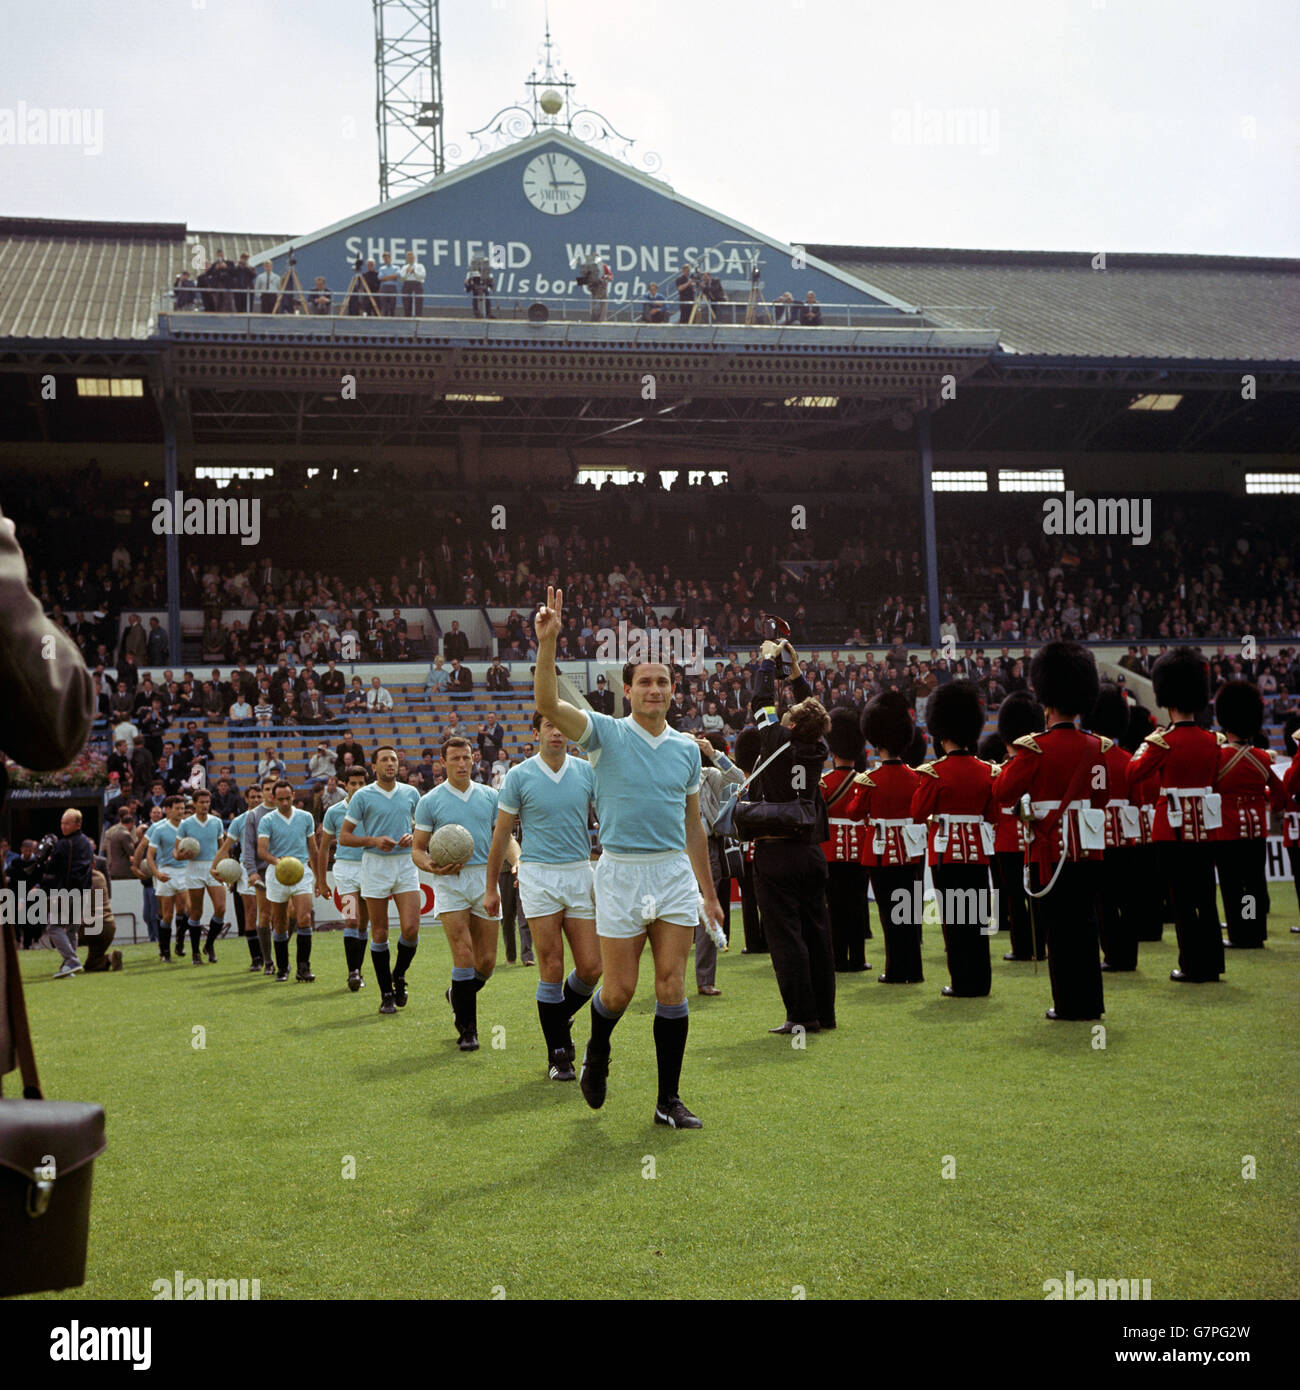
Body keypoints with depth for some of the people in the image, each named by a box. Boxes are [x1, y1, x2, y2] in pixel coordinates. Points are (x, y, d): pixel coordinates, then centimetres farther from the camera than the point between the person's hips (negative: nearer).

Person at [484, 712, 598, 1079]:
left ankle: (559, 1019, 27)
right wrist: (491, 887, 6)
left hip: (580, 874, 3)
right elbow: (502, 833, 5)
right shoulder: (519, 776, -2)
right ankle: (558, 1052, 7)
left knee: (591, 968, -1)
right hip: (538, 876, -3)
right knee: (552, 969, -5)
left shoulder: (587, 772, 4)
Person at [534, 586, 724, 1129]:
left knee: (672, 988, -1)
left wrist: (708, 892, 17)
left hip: (676, 875, 3)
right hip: (620, 874, -3)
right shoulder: (606, 734, -2)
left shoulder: (687, 749, 10)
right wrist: (547, 641, -31)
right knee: (618, 990, 0)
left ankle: (669, 1100, 7)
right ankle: (597, 1053, 33)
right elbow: (547, 705, -19)